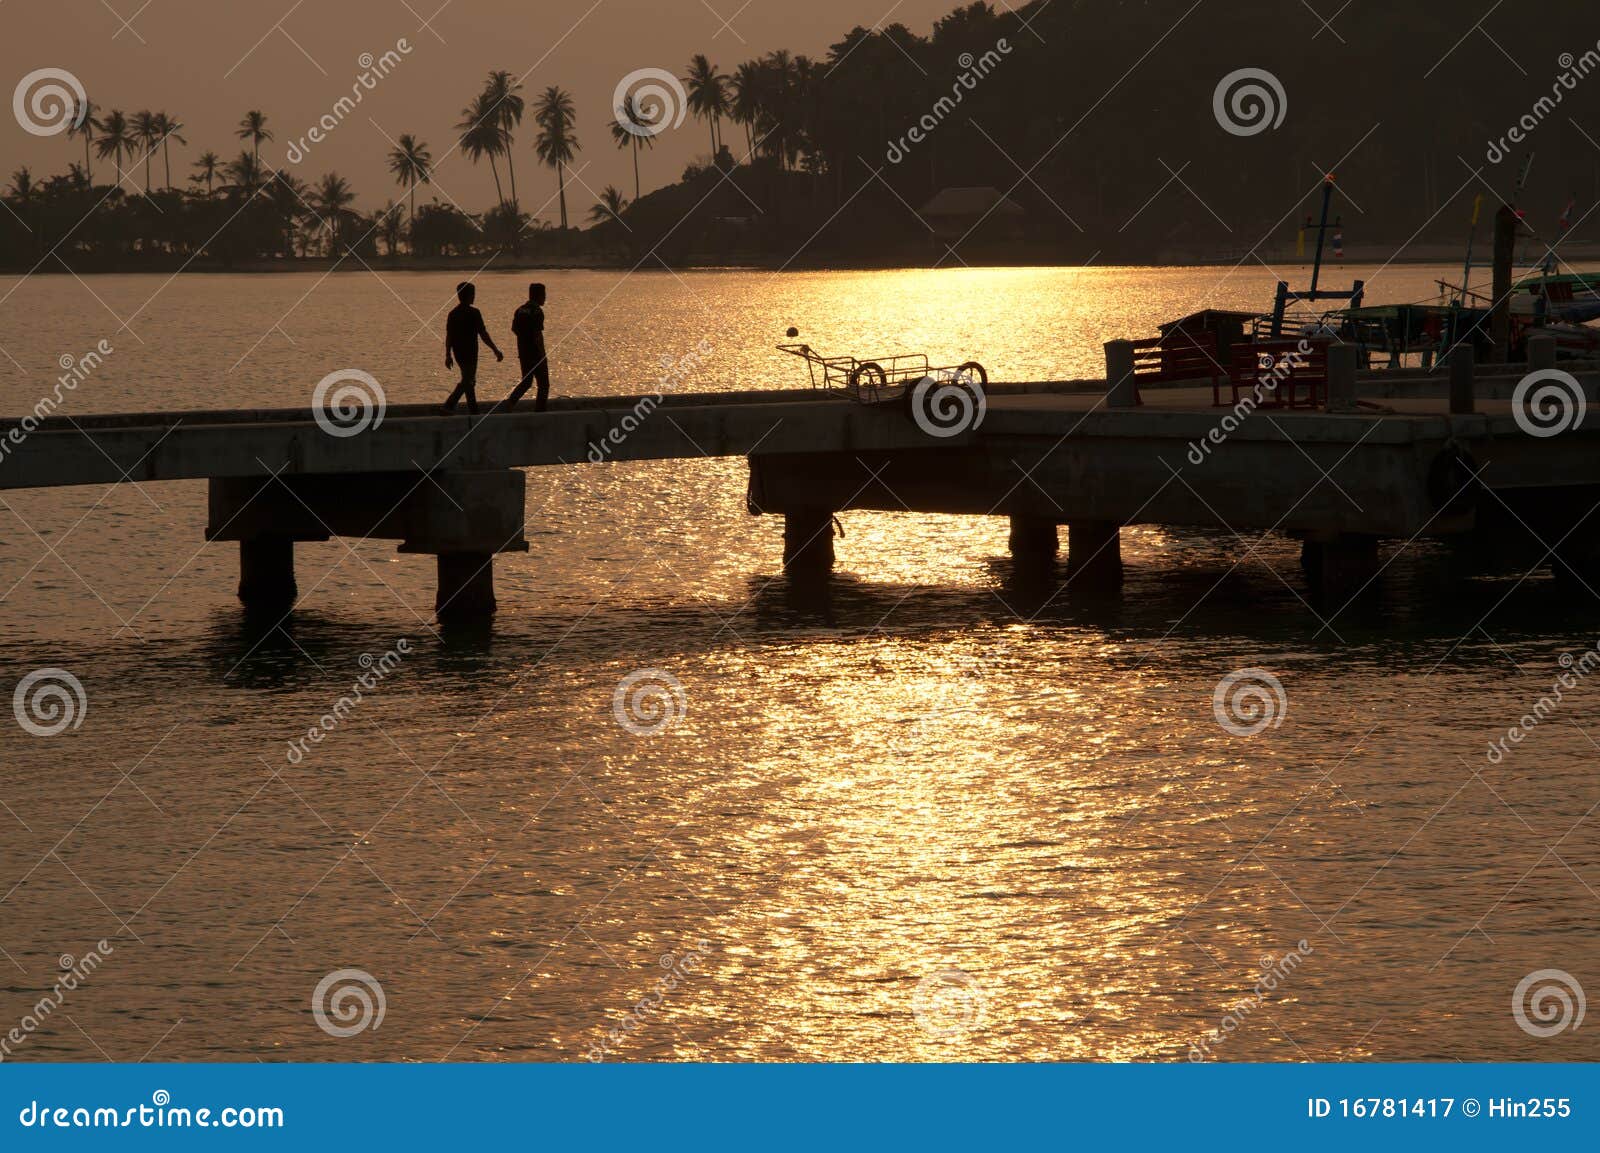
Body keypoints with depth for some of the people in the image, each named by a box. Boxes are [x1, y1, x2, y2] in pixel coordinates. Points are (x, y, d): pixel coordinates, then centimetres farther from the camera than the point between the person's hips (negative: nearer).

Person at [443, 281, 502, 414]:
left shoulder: (453, 313, 4)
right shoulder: (473, 313, -14)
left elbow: (448, 336, 6)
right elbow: (484, 335, -13)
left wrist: (448, 355, 13)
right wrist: (496, 351, -6)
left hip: (458, 353, 7)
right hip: (470, 353, -7)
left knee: (469, 381, 16)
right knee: (467, 382, -2)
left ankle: (474, 412, 20)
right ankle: (450, 405, -15)